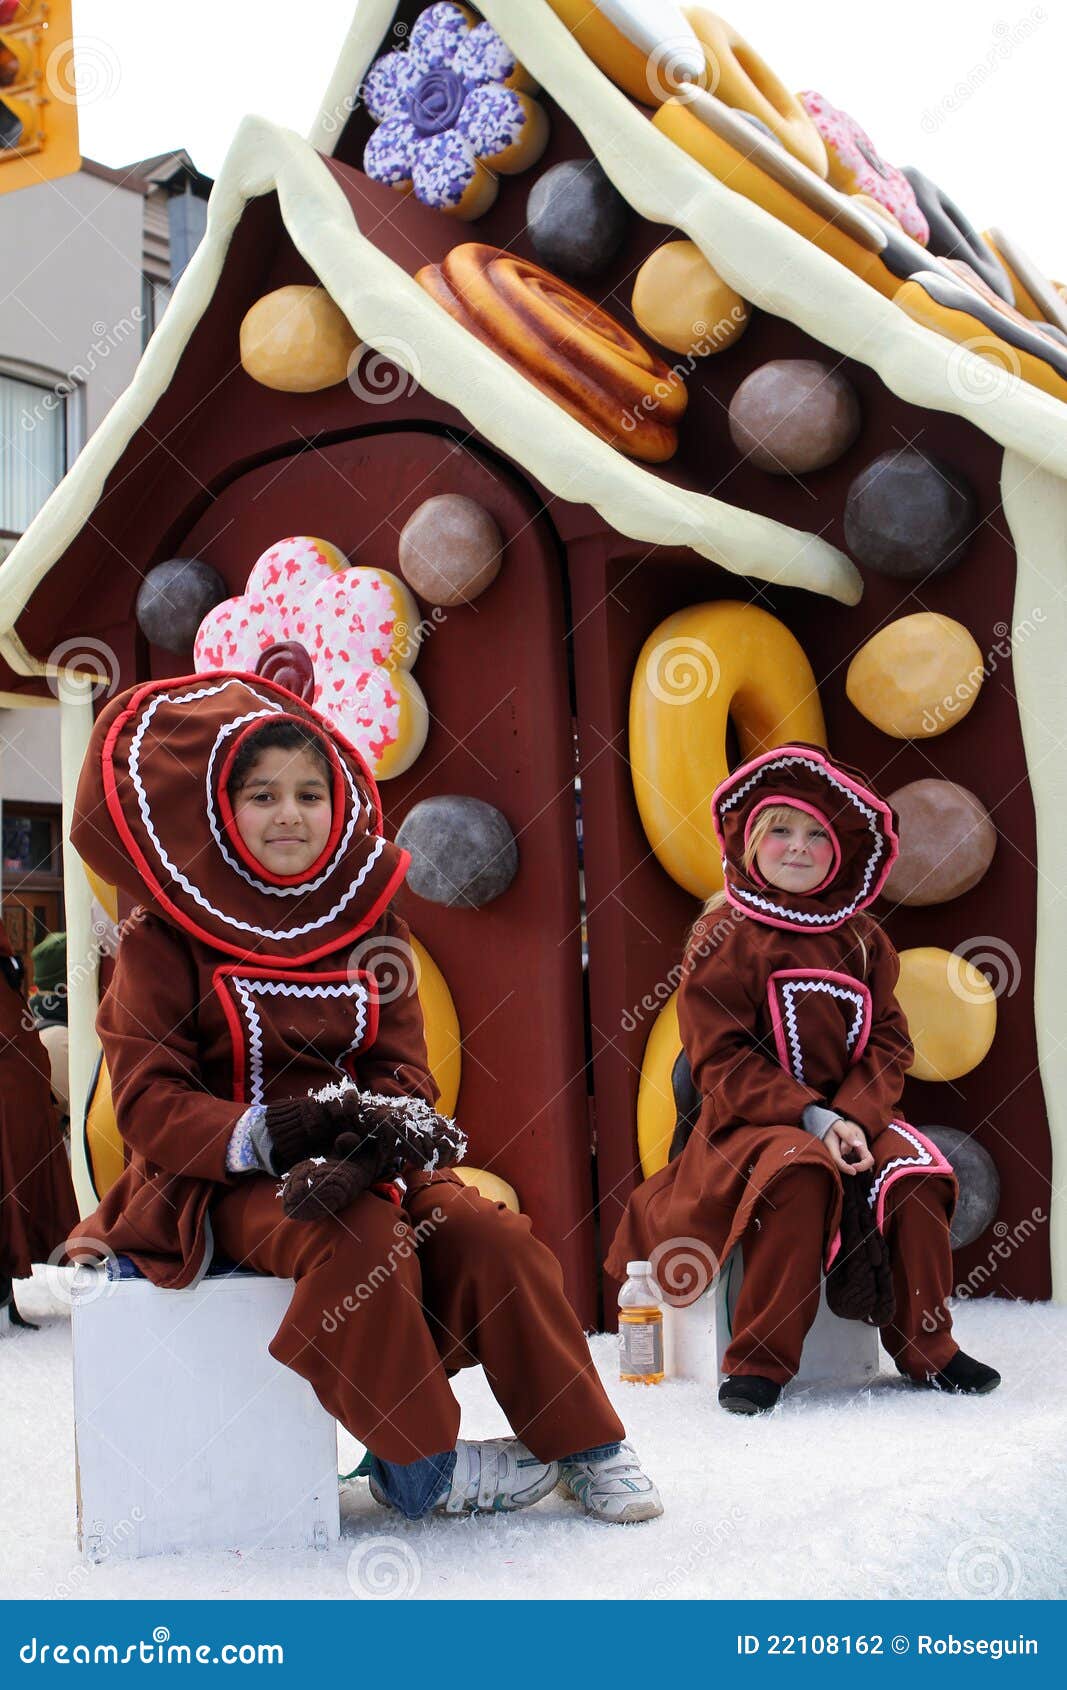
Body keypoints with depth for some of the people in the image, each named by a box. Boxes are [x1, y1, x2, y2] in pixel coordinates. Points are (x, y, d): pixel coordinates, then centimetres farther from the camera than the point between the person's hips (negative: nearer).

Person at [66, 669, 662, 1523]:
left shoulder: (368, 921, 8)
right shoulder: (164, 940, -3)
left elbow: (407, 1068, 3)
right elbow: (148, 1100, -10)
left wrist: (376, 1135, -22)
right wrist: (264, 1134, -28)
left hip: (366, 1167, 4)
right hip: (230, 1183, -4)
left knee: (493, 1238, -19)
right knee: (364, 1235, -32)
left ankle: (583, 1445, 0)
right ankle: (417, 1463, -14)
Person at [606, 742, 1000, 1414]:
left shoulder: (863, 939, 10)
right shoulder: (724, 935, -3)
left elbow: (889, 1043, 5)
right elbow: (722, 1061, -8)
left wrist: (854, 1118, -14)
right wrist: (809, 1118, -19)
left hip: (852, 1114, 4)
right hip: (752, 1120, -4)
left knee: (915, 1170, -23)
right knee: (797, 1171, -35)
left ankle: (926, 1345, -4)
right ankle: (760, 1359, -21)